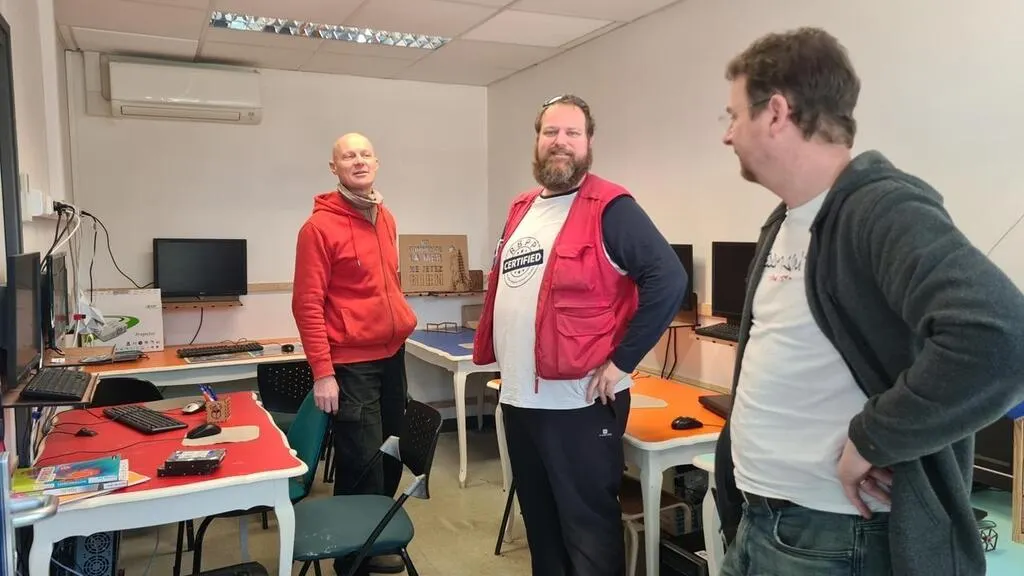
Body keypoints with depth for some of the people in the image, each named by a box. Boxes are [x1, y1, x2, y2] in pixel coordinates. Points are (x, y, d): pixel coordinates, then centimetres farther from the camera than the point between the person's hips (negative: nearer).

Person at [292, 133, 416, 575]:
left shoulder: (385, 219, 11)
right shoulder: (319, 226, -11)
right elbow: (307, 304, -14)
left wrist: (402, 319, 13)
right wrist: (322, 372, -18)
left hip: (392, 355, 7)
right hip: (351, 364, -7)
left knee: (393, 456, 15)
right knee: (362, 464, -2)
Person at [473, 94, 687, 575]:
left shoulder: (609, 208, -11)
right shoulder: (521, 209, 13)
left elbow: (668, 279, -20)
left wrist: (621, 361, -19)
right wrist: (495, 358, 15)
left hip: (579, 402, -8)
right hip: (518, 399, 8)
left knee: (588, 527, 5)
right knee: (539, 522, 22)